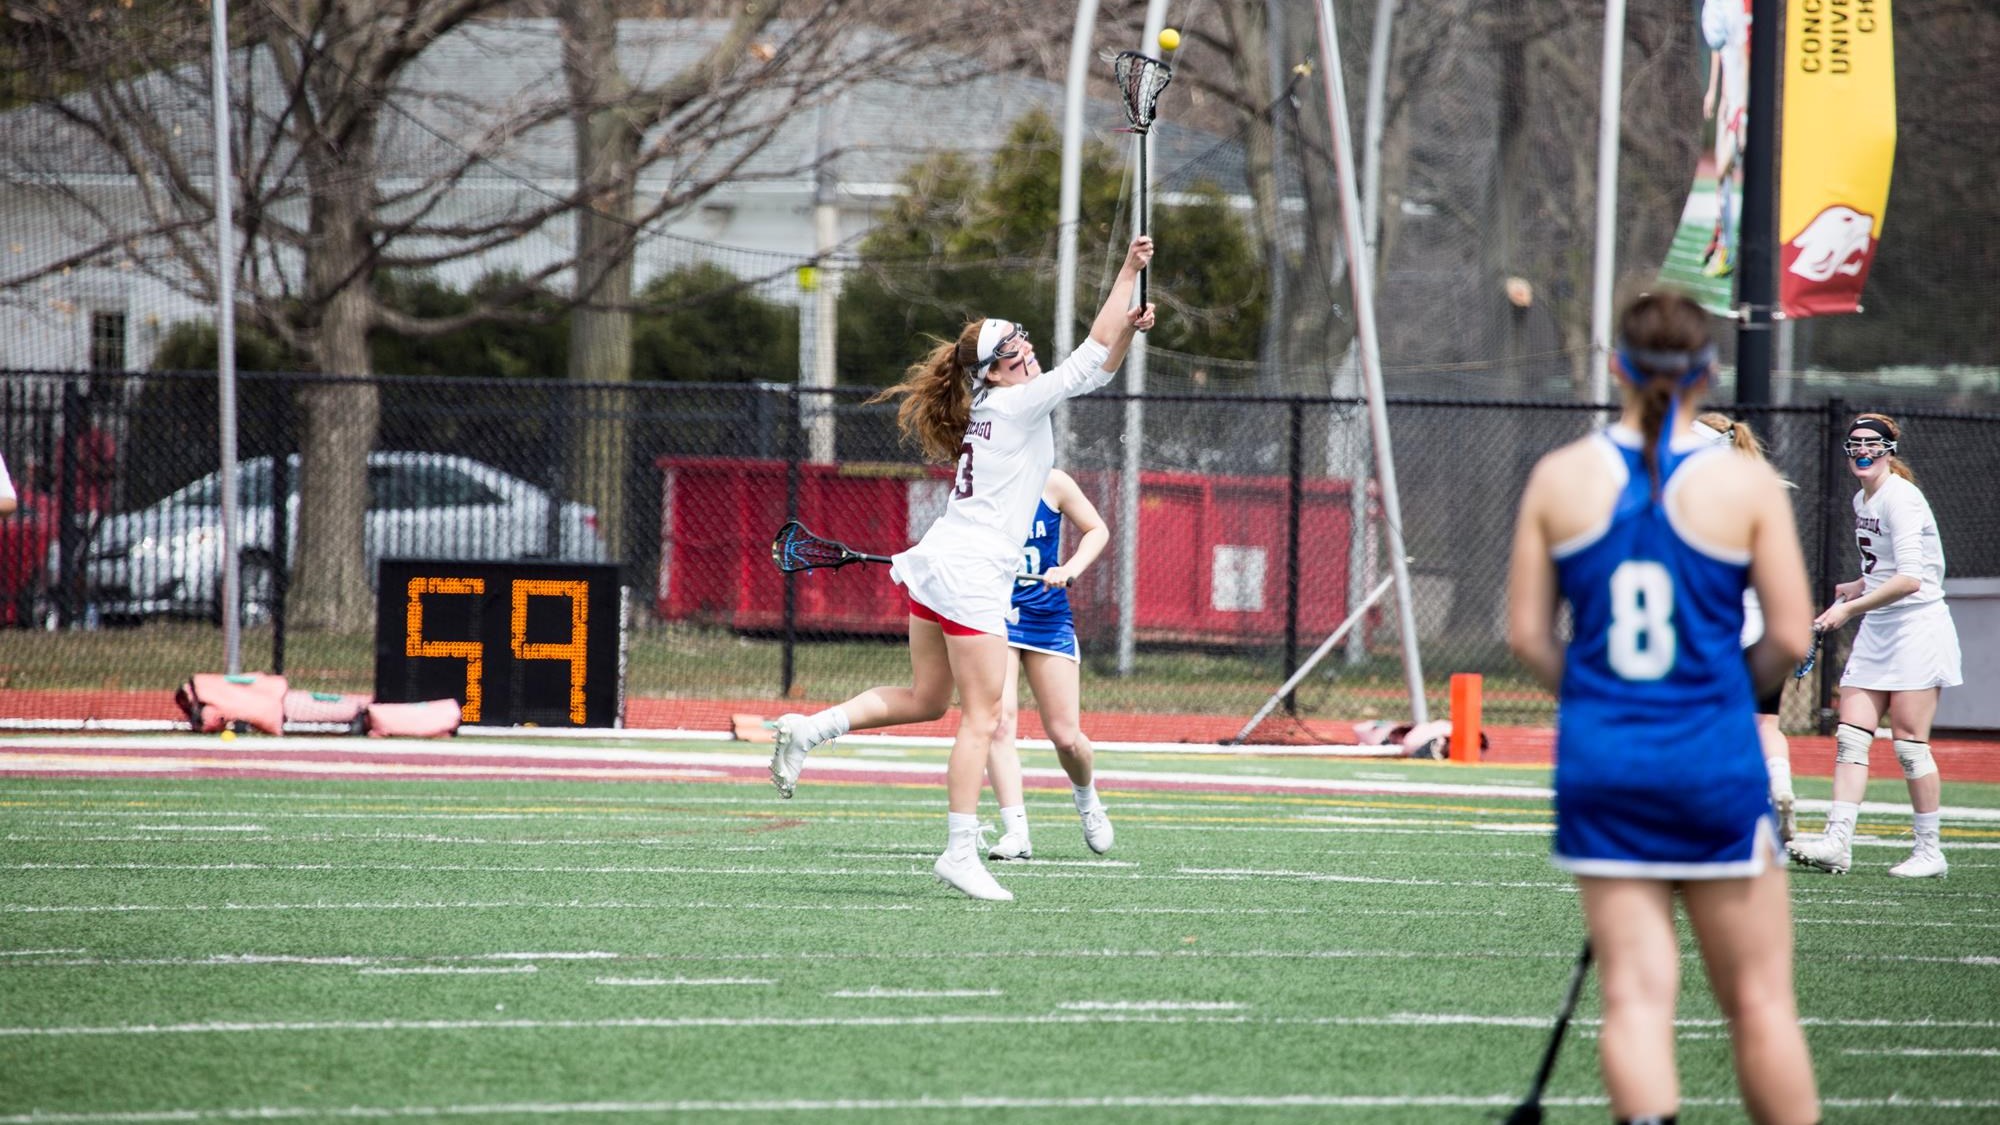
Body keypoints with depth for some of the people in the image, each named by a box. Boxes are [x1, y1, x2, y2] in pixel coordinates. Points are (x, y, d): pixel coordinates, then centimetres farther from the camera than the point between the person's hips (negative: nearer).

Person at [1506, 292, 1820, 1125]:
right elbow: (1790, 638, -6)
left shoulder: (1559, 479, 0)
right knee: (1758, 998, 6)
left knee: (1635, 993, 1)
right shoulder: (1746, 484, -6)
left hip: (1599, 760, 2)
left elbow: (1526, 633, 2)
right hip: (1715, 762, -2)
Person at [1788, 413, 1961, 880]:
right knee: (1850, 736, -3)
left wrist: (1850, 608, -26)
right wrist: (1858, 587, 9)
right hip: (1876, 632, 9)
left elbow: (1910, 579, -25)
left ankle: (1930, 850, 2)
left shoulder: (1902, 499, -15)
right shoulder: (1862, 500, 13)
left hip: (1917, 627, -9)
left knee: (1909, 743, -7)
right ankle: (1837, 842, -8)